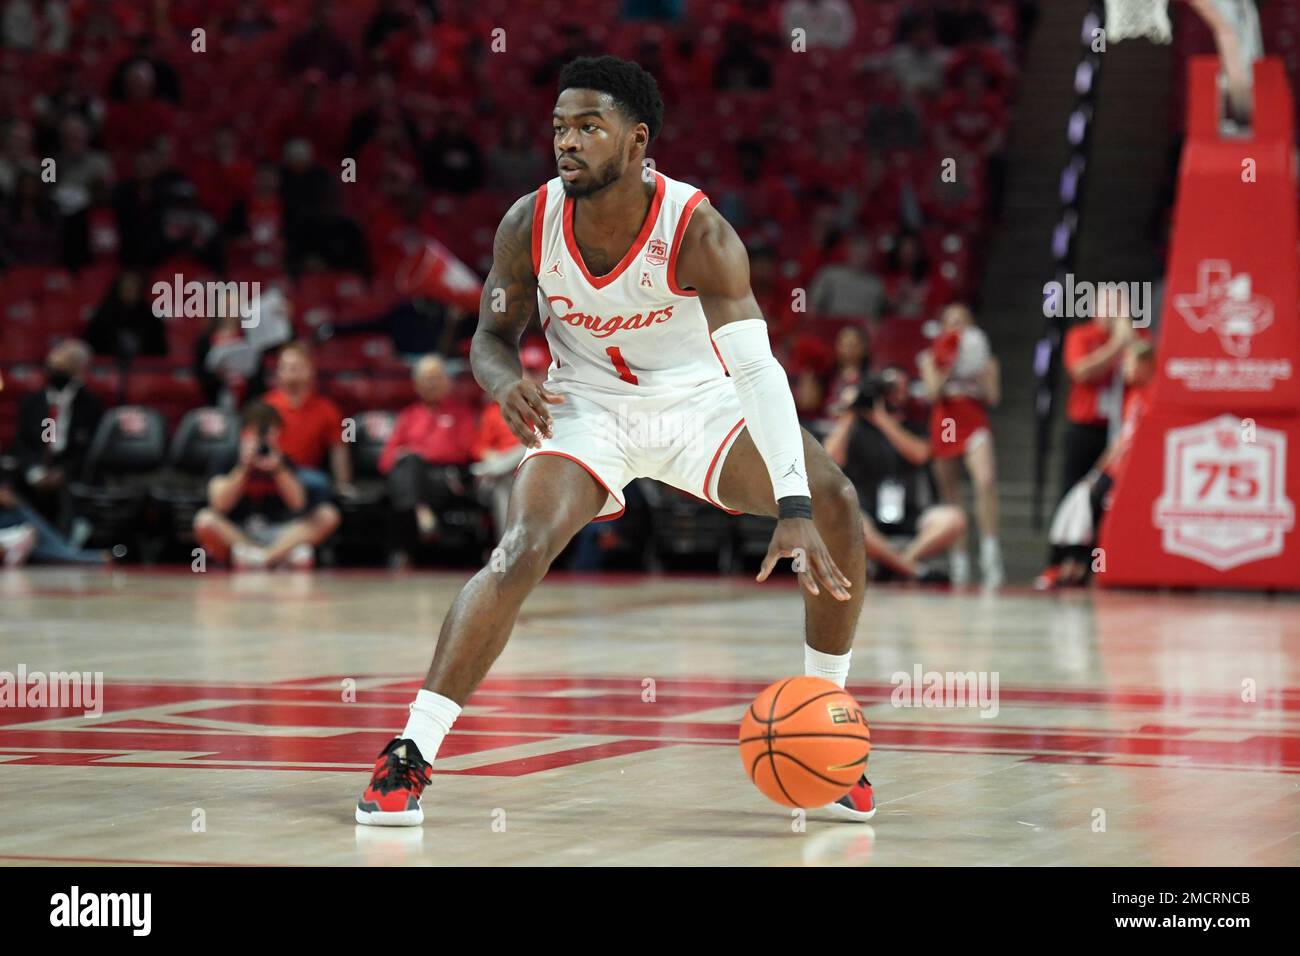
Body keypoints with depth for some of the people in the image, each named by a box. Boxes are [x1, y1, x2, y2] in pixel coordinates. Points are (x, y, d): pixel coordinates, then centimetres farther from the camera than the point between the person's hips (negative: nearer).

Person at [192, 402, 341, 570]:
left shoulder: (283, 462, 6)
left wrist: (278, 469, -23)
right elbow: (220, 505, -15)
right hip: (235, 535, -2)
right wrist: (243, 467, -23)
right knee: (205, 519, -32)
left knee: (328, 515, -19)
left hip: (278, 535, 2)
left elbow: (298, 503, -9)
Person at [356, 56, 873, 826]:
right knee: (523, 551, -25)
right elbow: (494, 335, -1)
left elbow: (757, 369, -36)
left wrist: (794, 513, -47)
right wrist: (506, 382, -28)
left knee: (834, 501, -19)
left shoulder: (697, 231, -27)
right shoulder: (530, 224, -18)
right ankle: (409, 755, -19)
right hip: (588, 407, 0)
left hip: (697, 399, 0)